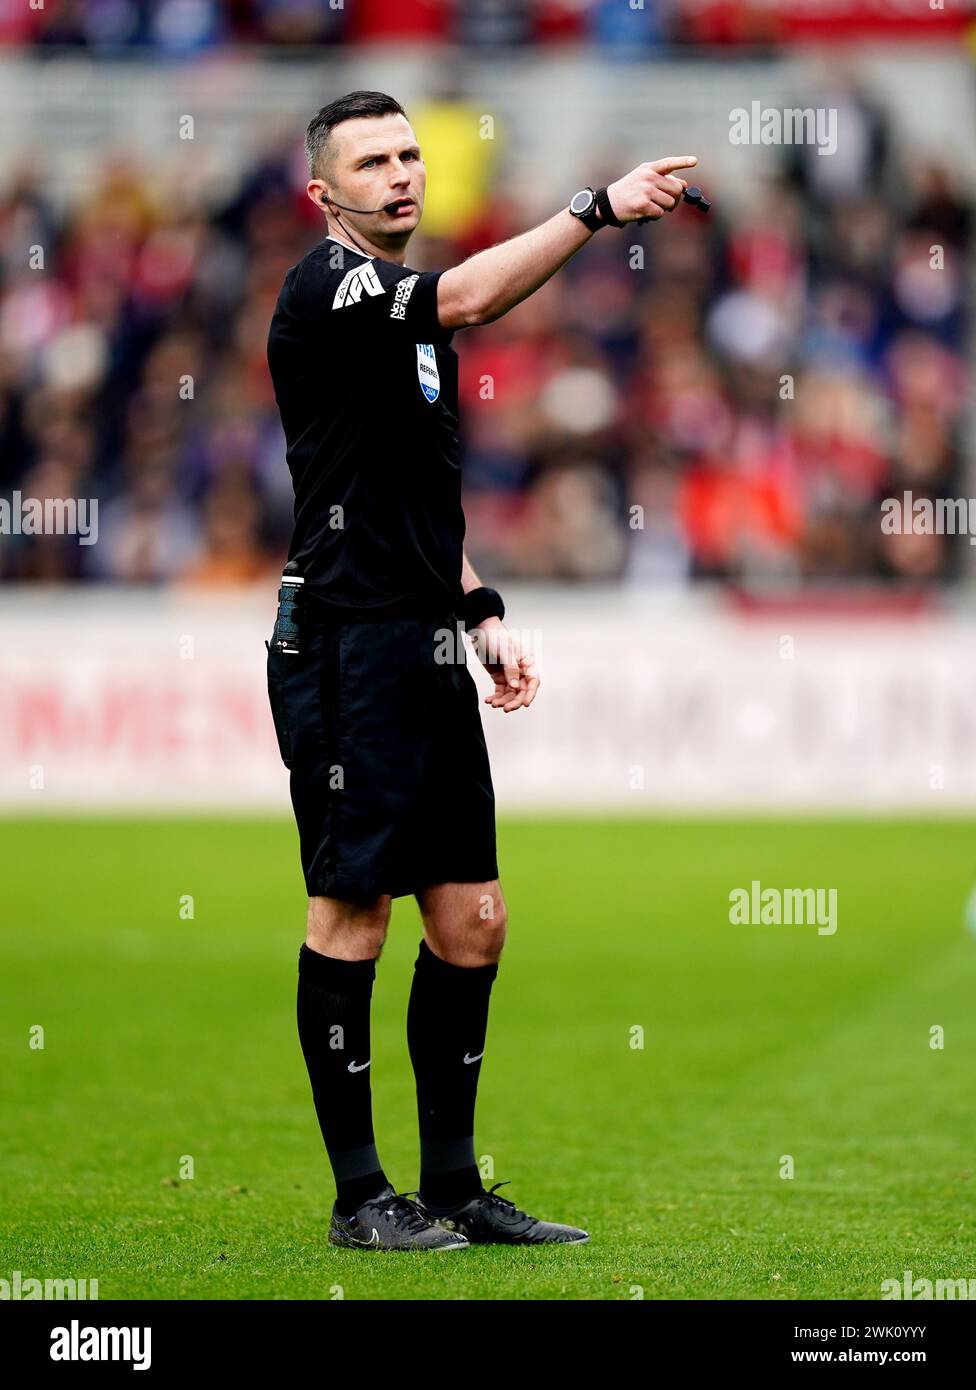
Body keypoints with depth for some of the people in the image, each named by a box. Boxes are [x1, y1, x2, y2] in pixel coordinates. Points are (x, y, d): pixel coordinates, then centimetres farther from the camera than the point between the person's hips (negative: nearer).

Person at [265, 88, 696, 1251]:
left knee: (472, 921, 8)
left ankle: (453, 1185, 14)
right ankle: (359, 1195, 2)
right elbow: (464, 300, -28)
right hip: (345, 644, -9)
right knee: (352, 913, -4)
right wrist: (598, 208, -30)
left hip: (427, 653, 9)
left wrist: (480, 612, 17)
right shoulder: (324, 289, -9)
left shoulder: (411, 315, 19)